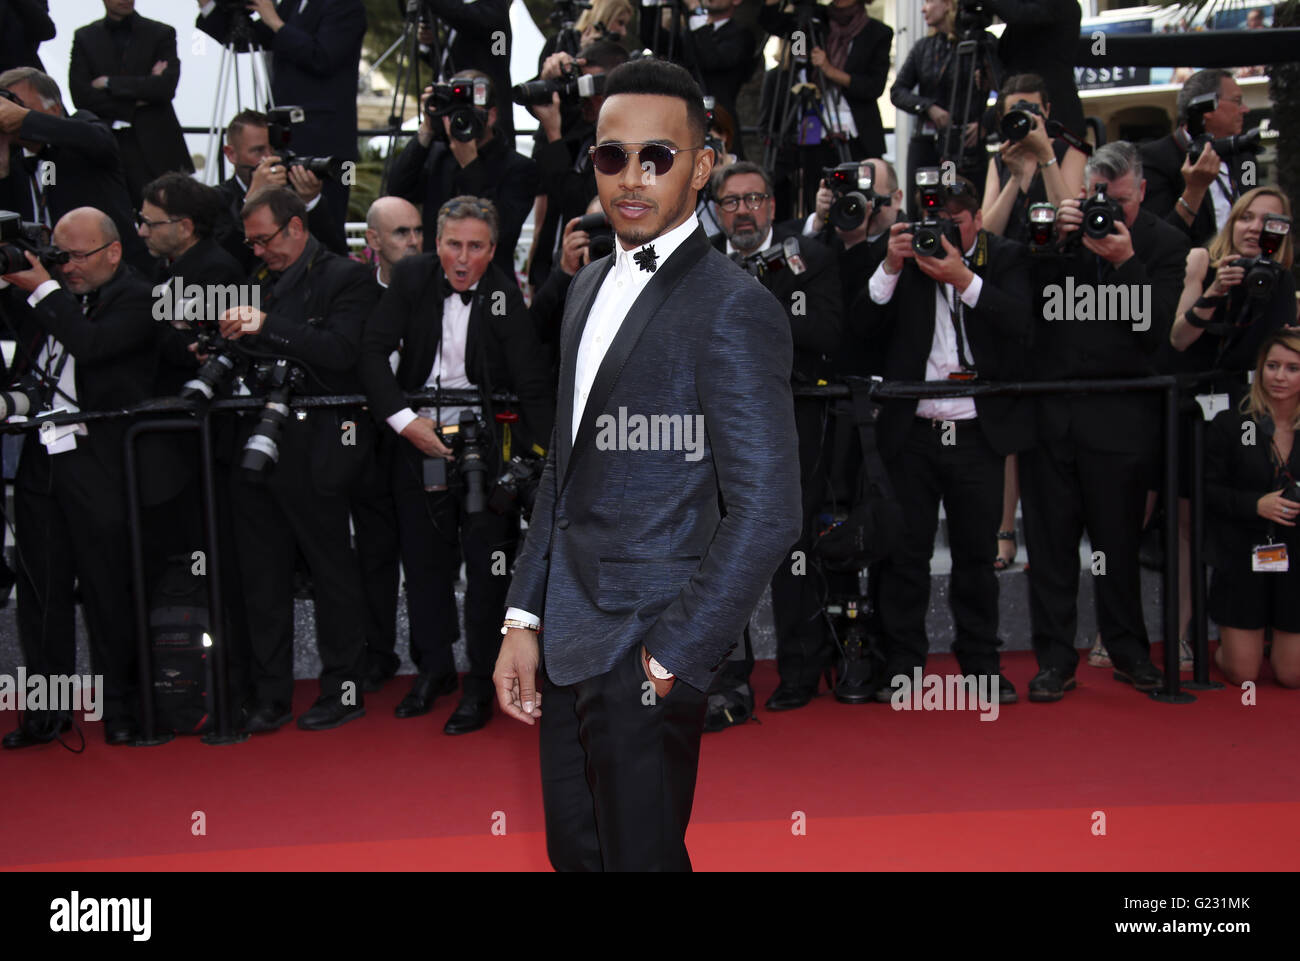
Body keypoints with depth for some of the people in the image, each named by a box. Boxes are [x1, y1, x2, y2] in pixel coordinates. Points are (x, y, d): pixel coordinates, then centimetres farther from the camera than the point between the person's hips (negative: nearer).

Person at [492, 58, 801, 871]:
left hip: (645, 658, -8)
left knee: (640, 855, 8)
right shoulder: (591, 287, 12)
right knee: (575, 852, 20)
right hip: (567, 642, 8)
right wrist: (525, 619, 11)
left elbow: (766, 510, -19)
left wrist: (672, 660, -16)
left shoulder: (734, 309, -15)